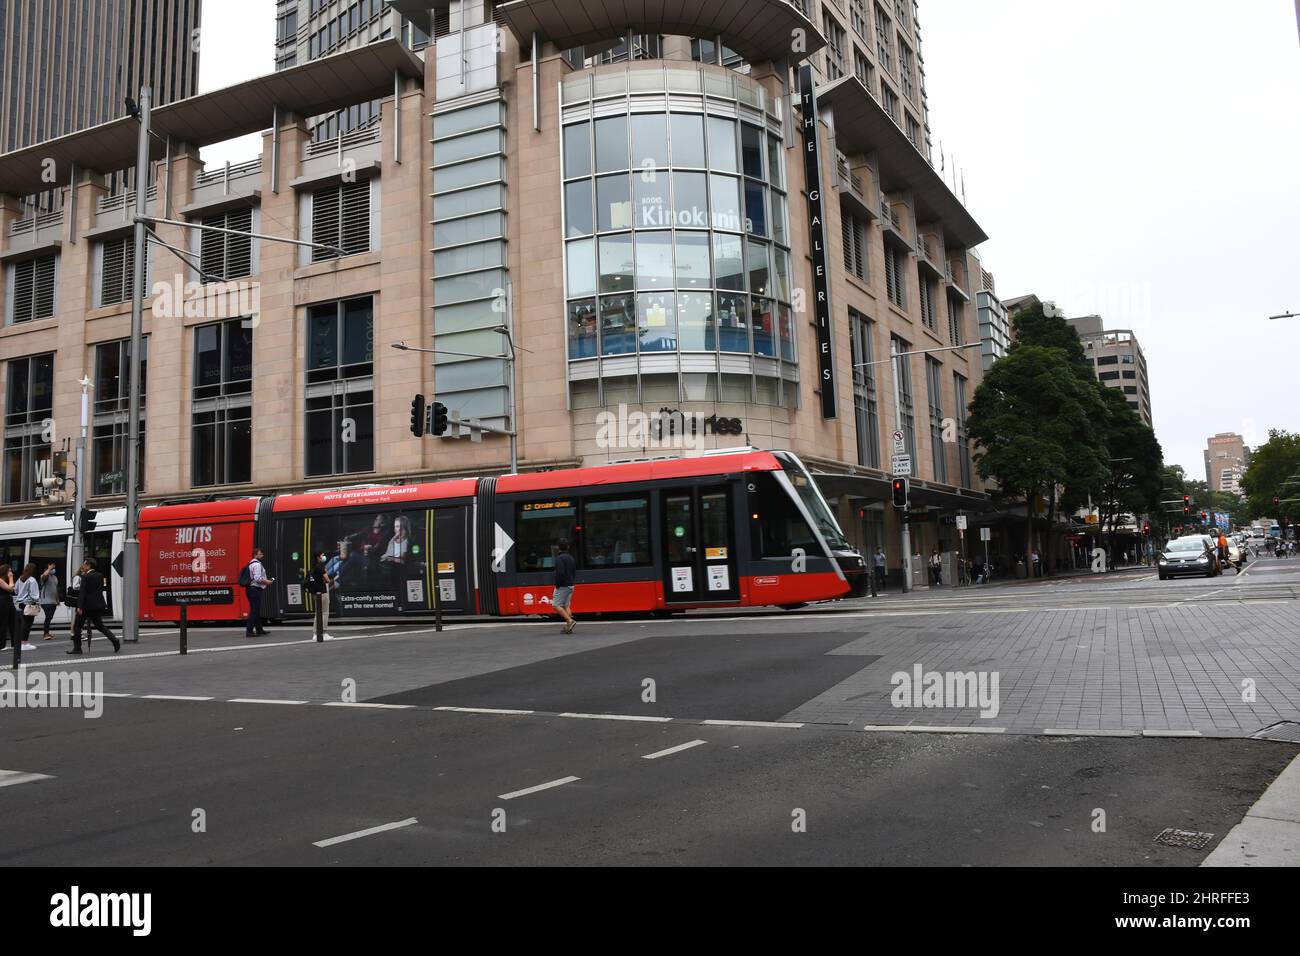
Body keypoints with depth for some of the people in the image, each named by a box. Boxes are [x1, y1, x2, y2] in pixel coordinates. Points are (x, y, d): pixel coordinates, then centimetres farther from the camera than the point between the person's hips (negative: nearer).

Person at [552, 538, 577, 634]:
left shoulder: (559, 558, -14)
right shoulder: (571, 558, 13)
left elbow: (560, 573, -23)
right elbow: (574, 573, 17)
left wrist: (557, 585, -14)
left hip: (562, 586, -8)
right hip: (570, 585, 8)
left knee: (556, 605, -4)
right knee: (566, 606, 11)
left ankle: (570, 621, -16)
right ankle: (568, 626, 5)